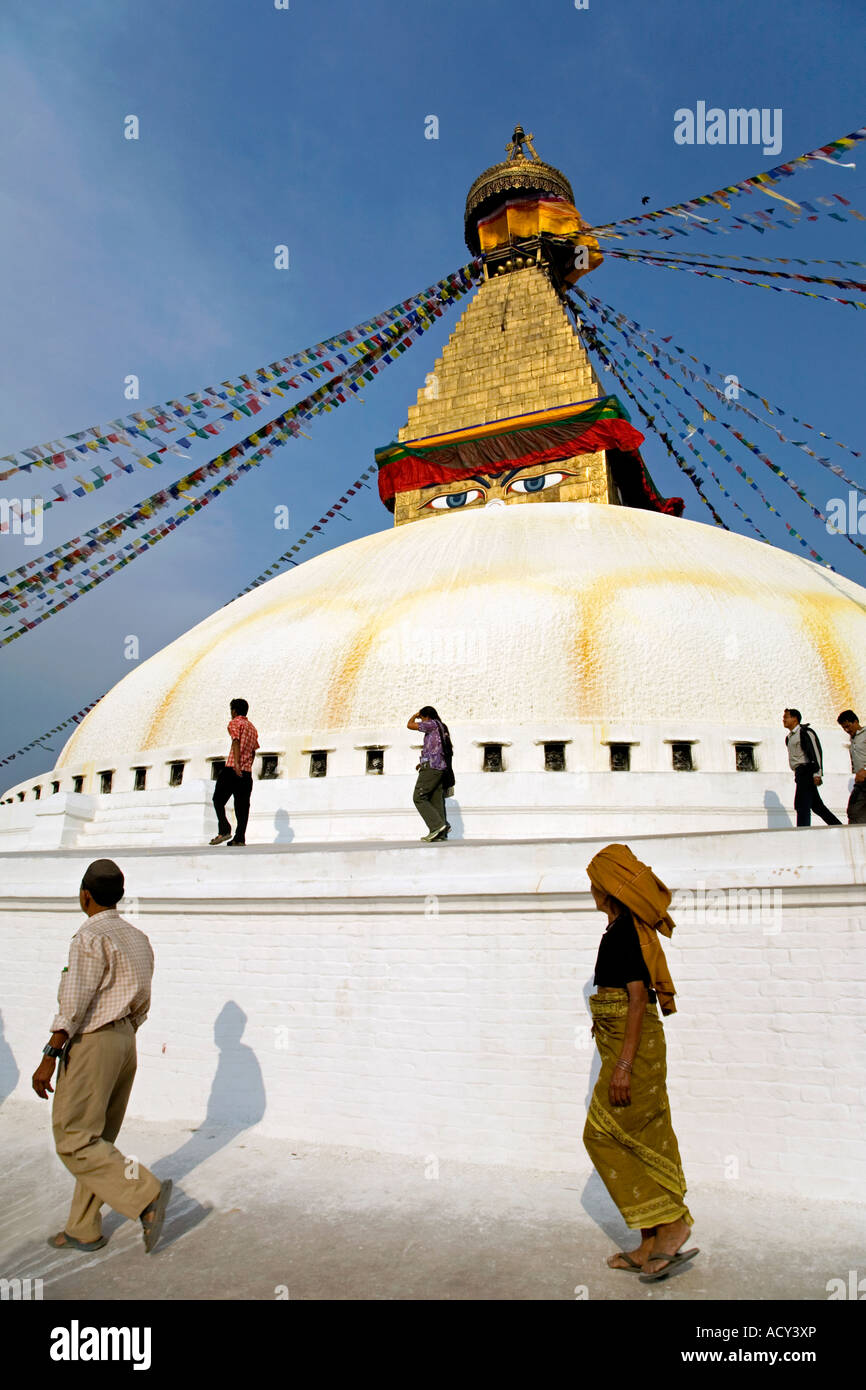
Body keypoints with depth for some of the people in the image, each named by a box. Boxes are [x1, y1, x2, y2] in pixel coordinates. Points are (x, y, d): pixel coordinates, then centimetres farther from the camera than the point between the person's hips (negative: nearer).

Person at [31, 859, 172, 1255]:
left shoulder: (90, 937, -15)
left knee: (74, 1141, -2)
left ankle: (147, 1195, -9)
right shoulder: (137, 938, 11)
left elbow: (75, 1003, -20)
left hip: (91, 1043, -9)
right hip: (124, 1039, 9)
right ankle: (83, 1230, 25)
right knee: (97, 1139, 16)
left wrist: (49, 1057, -19)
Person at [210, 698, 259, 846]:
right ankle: (240, 838, 2)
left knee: (218, 799, 2)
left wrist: (236, 764, -23)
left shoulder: (235, 723, 0)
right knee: (242, 805, 5)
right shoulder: (253, 728, 22)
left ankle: (224, 830, -11)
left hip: (232, 769, -6)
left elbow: (236, 742, -15)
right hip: (247, 772, 7)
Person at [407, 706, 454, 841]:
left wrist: (416, 715, 18)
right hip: (441, 768, 9)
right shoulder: (443, 728, 21)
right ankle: (441, 833, 1)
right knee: (436, 801, 6)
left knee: (418, 797, -7)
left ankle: (437, 825, -16)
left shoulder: (433, 724, -5)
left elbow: (410, 725, -1)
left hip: (432, 767, -9)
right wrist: (423, 763, 24)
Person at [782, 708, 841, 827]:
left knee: (802, 805, -12)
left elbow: (816, 752, -14)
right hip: (800, 774, 9)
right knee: (815, 805, 11)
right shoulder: (789, 737, 19)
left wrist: (817, 773, -21)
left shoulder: (805, 732, -6)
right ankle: (838, 827, 18)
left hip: (807, 772, -9)